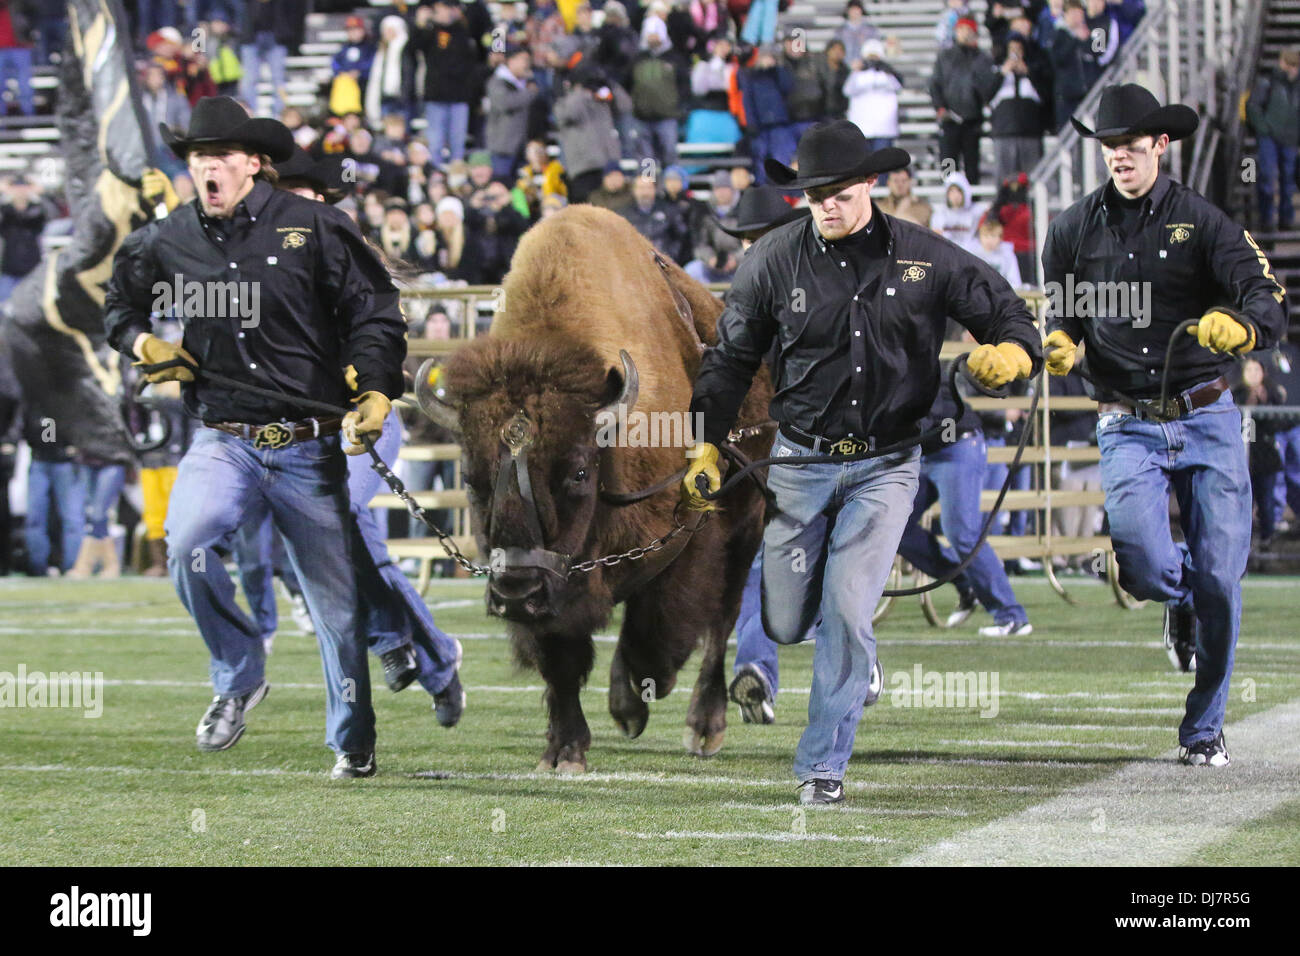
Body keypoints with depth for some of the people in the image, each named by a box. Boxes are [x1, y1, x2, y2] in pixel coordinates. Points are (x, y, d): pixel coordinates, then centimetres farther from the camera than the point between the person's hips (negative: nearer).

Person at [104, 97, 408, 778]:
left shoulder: (314, 228, -3)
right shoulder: (164, 244, 6)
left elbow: (375, 313, 1)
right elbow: (119, 307, 26)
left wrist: (375, 392, -12)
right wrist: (144, 344, 6)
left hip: (310, 447, -1)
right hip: (223, 442, 1)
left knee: (336, 601, 4)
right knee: (186, 543, -28)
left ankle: (353, 746, 22)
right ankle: (239, 677, -4)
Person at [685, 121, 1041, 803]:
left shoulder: (926, 259, -4)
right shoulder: (773, 261, -3)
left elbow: (1007, 313, 4)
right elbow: (729, 359, 6)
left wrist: (1013, 351, -20)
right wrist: (705, 447, -1)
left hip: (885, 469, -1)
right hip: (801, 461, 1)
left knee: (847, 616, -13)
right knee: (785, 625, 4)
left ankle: (823, 764, -2)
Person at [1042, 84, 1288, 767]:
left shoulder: (1202, 222, 0)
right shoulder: (1074, 229, 7)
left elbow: (1270, 302, -11)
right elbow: (1059, 315, 19)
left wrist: (1240, 324, -35)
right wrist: (1058, 344, -5)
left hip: (1208, 420, -1)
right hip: (1128, 425, 1)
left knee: (1219, 578, -3)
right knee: (1142, 566, -19)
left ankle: (1204, 729, 16)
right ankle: (1180, 598, 21)